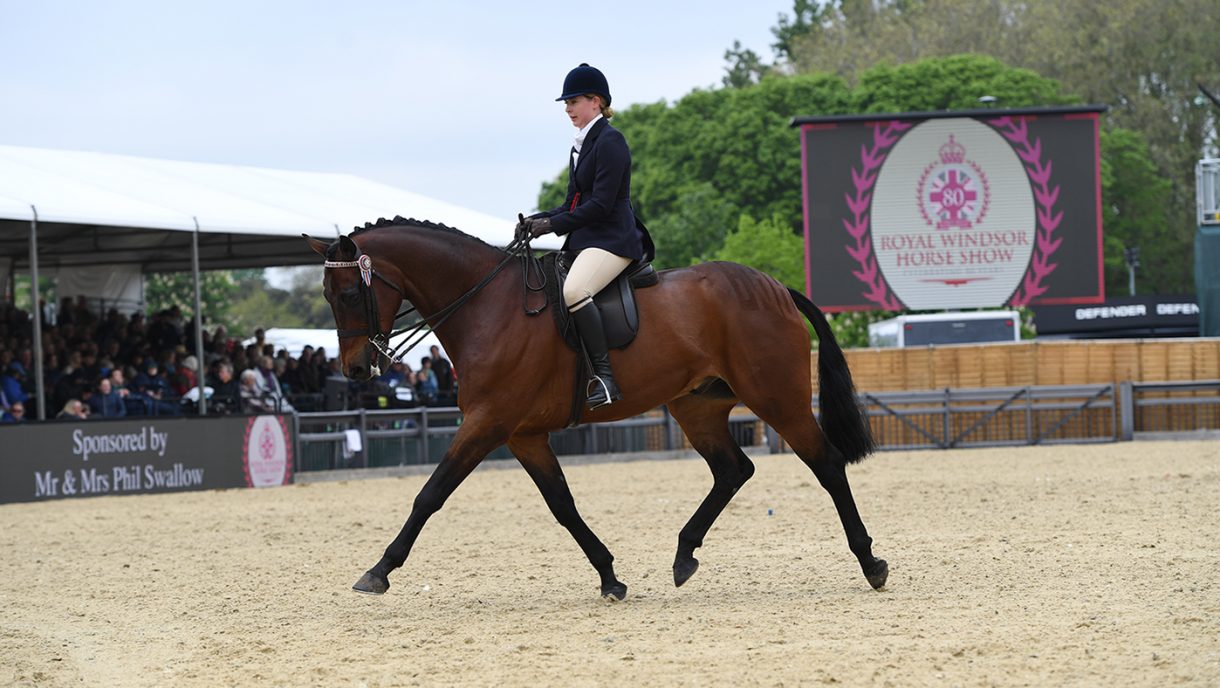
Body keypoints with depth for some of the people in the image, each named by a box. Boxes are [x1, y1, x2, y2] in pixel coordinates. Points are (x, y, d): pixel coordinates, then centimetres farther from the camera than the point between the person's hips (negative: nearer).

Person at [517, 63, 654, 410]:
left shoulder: (610, 141, -10)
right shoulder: (581, 146, 19)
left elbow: (600, 204, -17)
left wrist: (553, 224, -16)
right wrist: (536, 220, 6)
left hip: (613, 239, -11)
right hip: (585, 240, 11)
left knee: (573, 291, -34)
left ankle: (605, 376, -33)